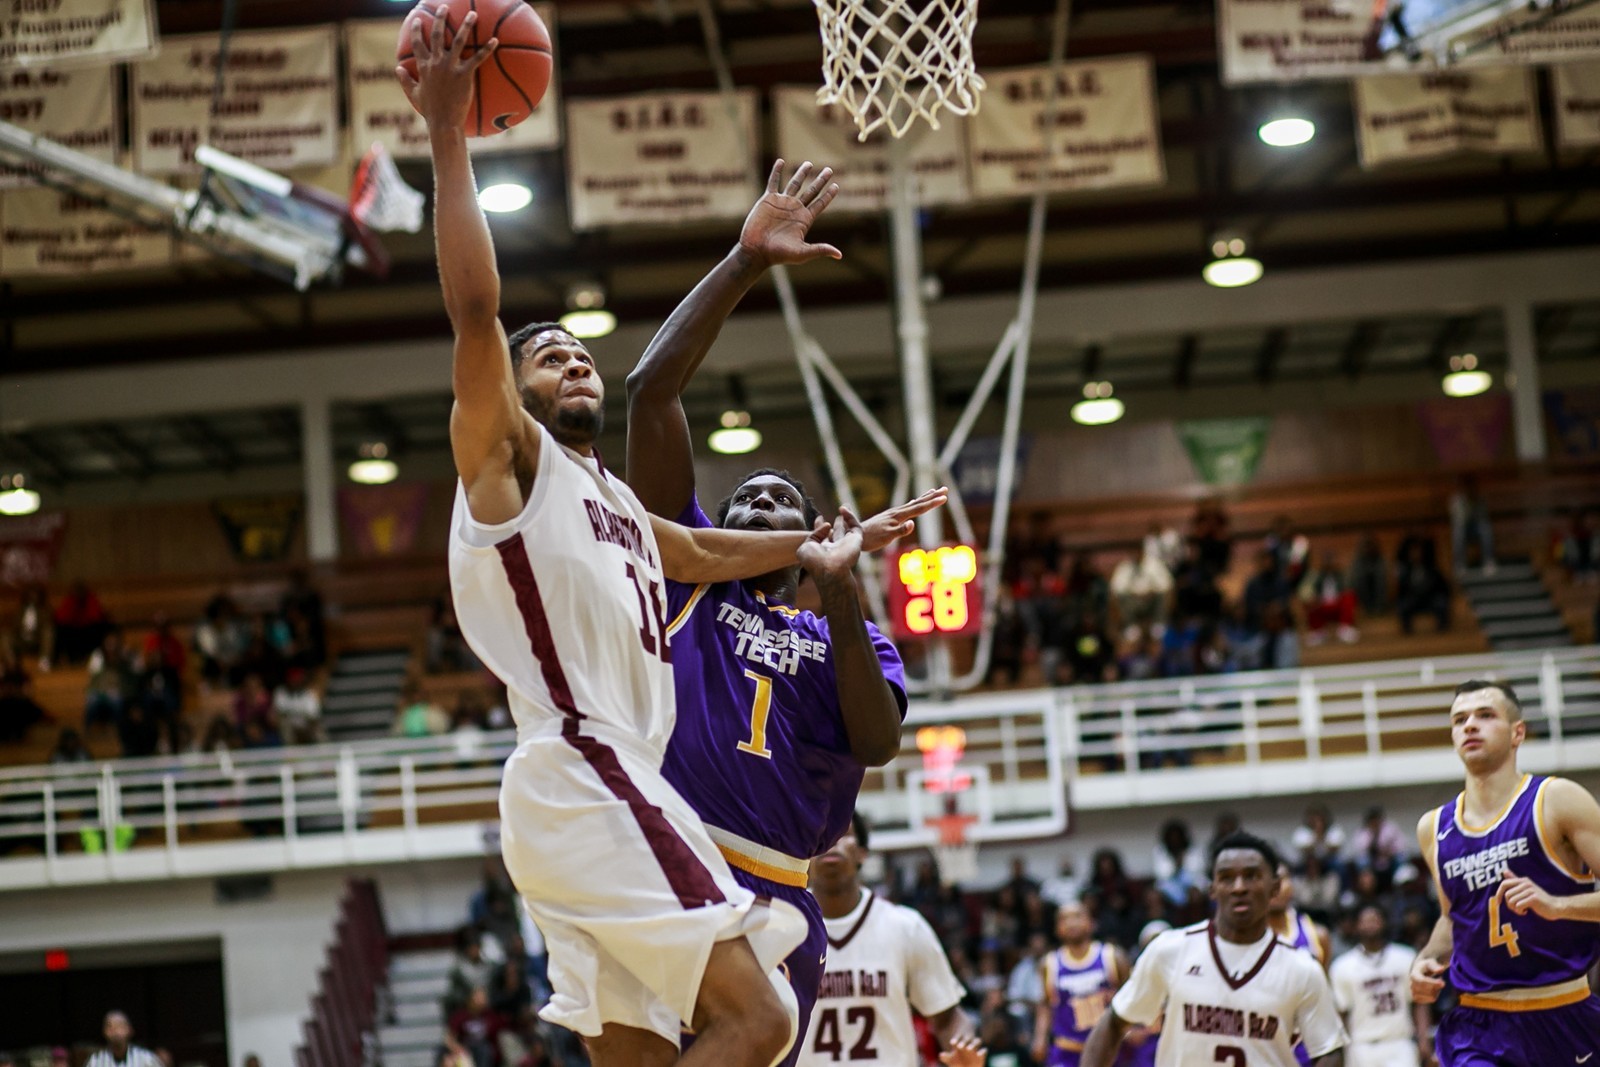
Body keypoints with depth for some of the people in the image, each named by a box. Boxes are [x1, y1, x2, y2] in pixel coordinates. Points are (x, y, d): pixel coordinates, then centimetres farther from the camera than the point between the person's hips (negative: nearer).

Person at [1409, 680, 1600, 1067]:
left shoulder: (1557, 801, -4)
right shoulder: (1434, 829, 10)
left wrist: (1557, 904, -26)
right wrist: (1428, 959, 9)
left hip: (1567, 1018, -2)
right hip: (1478, 1026, 2)